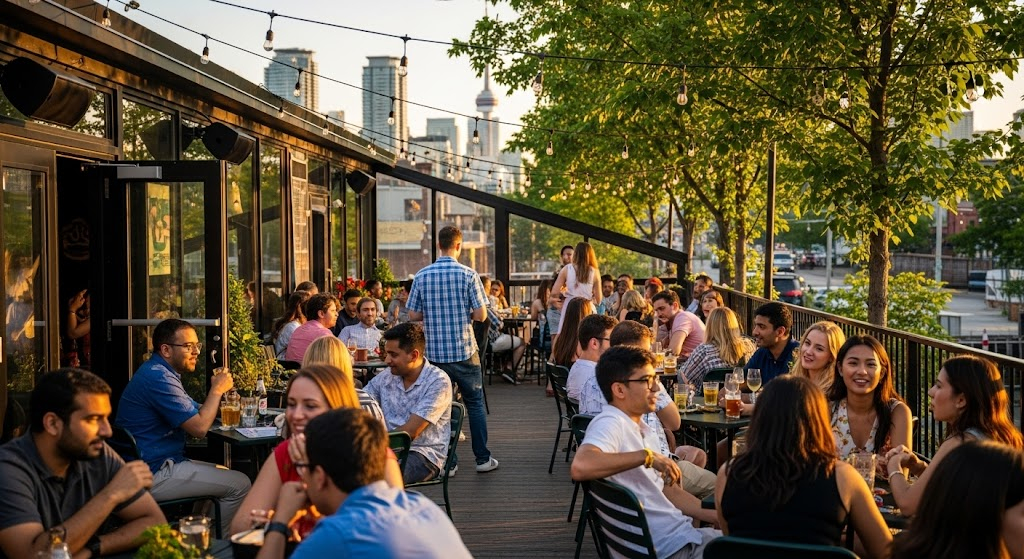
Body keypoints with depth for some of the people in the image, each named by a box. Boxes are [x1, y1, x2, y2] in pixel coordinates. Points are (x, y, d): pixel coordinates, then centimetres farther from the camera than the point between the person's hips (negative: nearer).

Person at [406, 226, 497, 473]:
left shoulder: (422, 276, -2)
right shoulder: (468, 274, -8)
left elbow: (414, 315, 1)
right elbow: (481, 315, -9)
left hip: (435, 352, 2)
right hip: (464, 351, -2)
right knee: (475, 403, 10)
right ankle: (482, 458, 13)